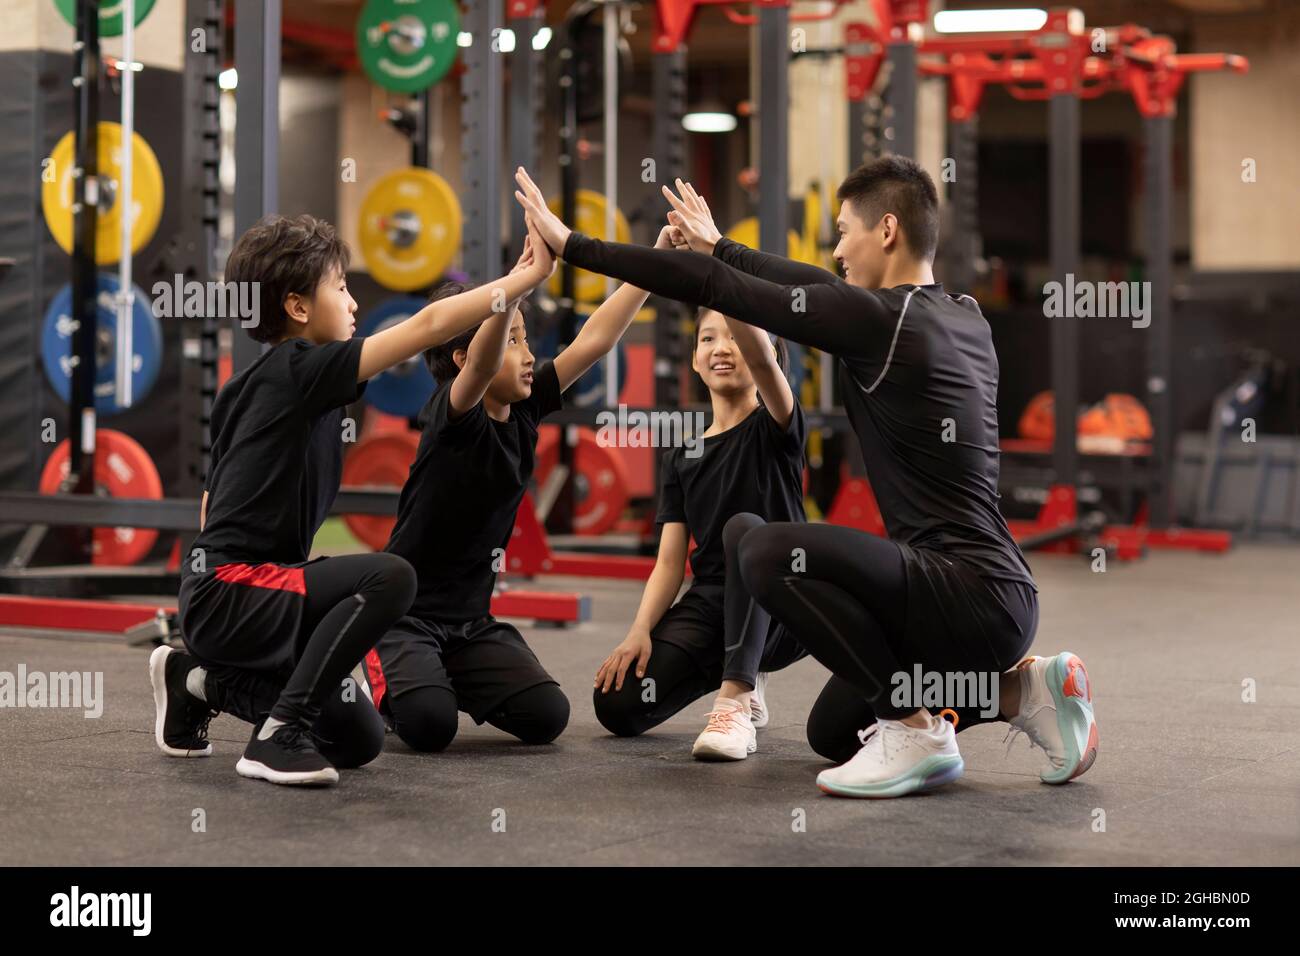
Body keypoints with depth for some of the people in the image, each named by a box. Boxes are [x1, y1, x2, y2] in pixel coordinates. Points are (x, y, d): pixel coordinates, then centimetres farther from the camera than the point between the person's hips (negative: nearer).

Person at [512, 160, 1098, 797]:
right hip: (986, 600, 10)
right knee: (832, 733, 24)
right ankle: (1020, 689, 14)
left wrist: (573, 246, -2)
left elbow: (721, 291, -10)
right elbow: (815, 289, 26)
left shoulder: (879, 319, -15)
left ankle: (915, 732, -12)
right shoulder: (964, 317, 11)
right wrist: (718, 246, 37)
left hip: (976, 597, -10)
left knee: (772, 552, -24)